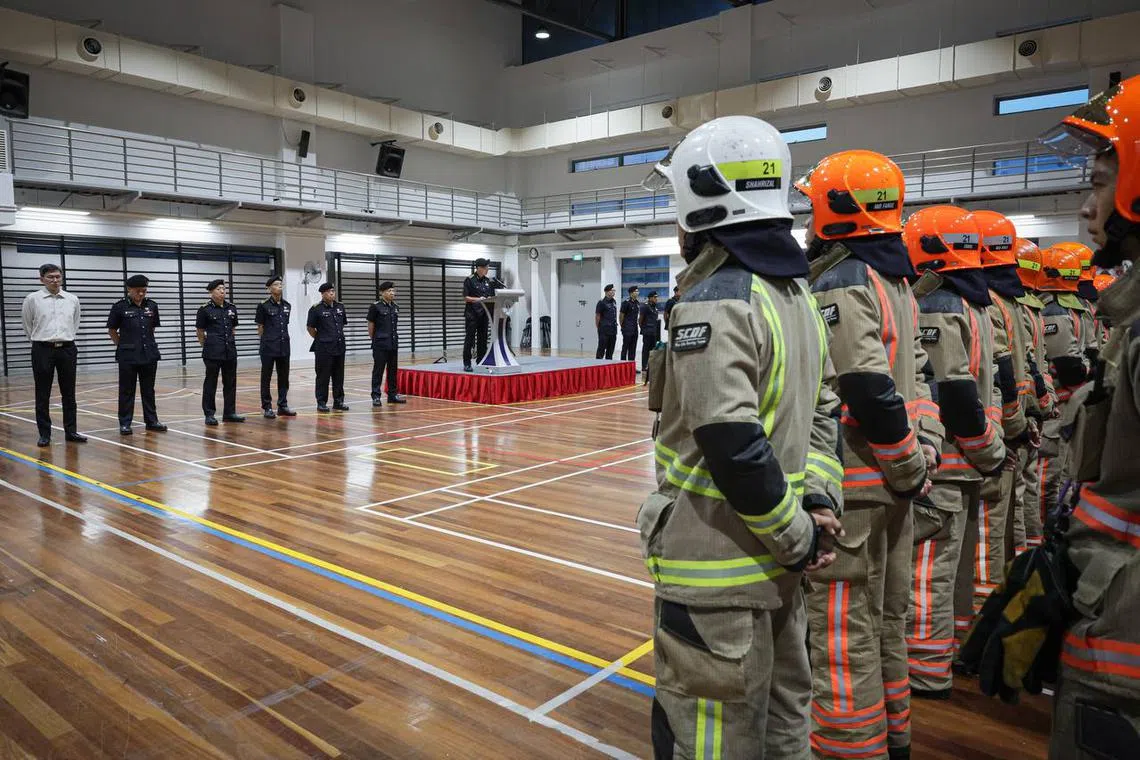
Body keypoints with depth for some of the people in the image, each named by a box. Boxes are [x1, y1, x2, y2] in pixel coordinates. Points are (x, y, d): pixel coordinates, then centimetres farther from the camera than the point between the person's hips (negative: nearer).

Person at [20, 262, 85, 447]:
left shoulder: (73, 299, 5)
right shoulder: (32, 299, -3)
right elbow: (28, 327, 8)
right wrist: (39, 341, 14)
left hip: (67, 349, 2)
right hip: (43, 350, -2)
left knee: (69, 394, 7)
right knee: (42, 395, 3)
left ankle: (71, 431, 14)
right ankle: (44, 434, 11)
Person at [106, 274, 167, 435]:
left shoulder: (152, 306, 4)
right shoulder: (120, 306, -6)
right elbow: (112, 330, 2)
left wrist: (147, 342, 13)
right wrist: (123, 345, 4)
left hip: (149, 354, 3)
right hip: (128, 356, -3)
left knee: (148, 390, 10)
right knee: (127, 390, 4)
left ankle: (152, 421, 17)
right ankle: (125, 423, 11)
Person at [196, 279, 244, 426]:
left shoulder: (231, 308, 8)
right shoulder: (205, 309, -6)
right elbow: (200, 332, 0)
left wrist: (229, 341, 14)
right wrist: (206, 346, 5)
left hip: (230, 350, 5)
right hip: (213, 352, -5)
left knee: (230, 382, 9)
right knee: (211, 382, 2)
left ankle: (229, 412, 17)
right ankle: (209, 414, 9)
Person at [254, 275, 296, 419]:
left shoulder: (287, 305, 8)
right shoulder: (264, 306, -7)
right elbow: (260, 328, -2)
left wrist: (283, 338, 10)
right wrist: (267, 340, 3)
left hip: (284, 346, 5)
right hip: (268, 347, -5)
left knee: (283, 377, 9)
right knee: (266, 377, 4)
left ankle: (282, 406, 17)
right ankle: (267, 407, 10)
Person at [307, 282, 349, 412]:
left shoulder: (340, 306, 8)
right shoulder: (316, 309, -8)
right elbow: (310, 327, -3)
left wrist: (339, 337, 14)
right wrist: (319, 338, 3)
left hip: (340, 347, 5)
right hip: (324, 348, -5)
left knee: (339, 375, 10)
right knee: (323, 376, 1)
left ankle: (338, 401, 18)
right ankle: (321, 402, 8)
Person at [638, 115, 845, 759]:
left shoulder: (716, 300, -19)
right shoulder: (798, 291, 9)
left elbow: (733, 447, -25)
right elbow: (823, 411, 11)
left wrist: (797, 535, -13)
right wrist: (821, 501, 3)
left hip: (715, 570, -9)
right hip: (775, 563, 9)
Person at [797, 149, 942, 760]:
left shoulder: (840, 285, -16)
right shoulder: (896, 282, 12)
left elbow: (873, 394, -23)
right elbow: (919, 377, 12)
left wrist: (909, 467, -12)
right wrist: (924, 449, 7)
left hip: (850, 487, -10)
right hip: (892, 483, 10)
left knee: (844, 641, 1)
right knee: (885, 621, 21)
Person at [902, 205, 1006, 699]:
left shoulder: (933, 308, -16)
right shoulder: (975, 305, 15)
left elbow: (954, 395, -22)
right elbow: (980, 388, 17)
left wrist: (989, 451, -12)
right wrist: (990, 450, 18)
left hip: (939, 466, -10)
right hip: (967, 465, 10)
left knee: (926, 571, -1)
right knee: (956, 564, 20)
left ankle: (927, 673, 8)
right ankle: (956, 645, 34)